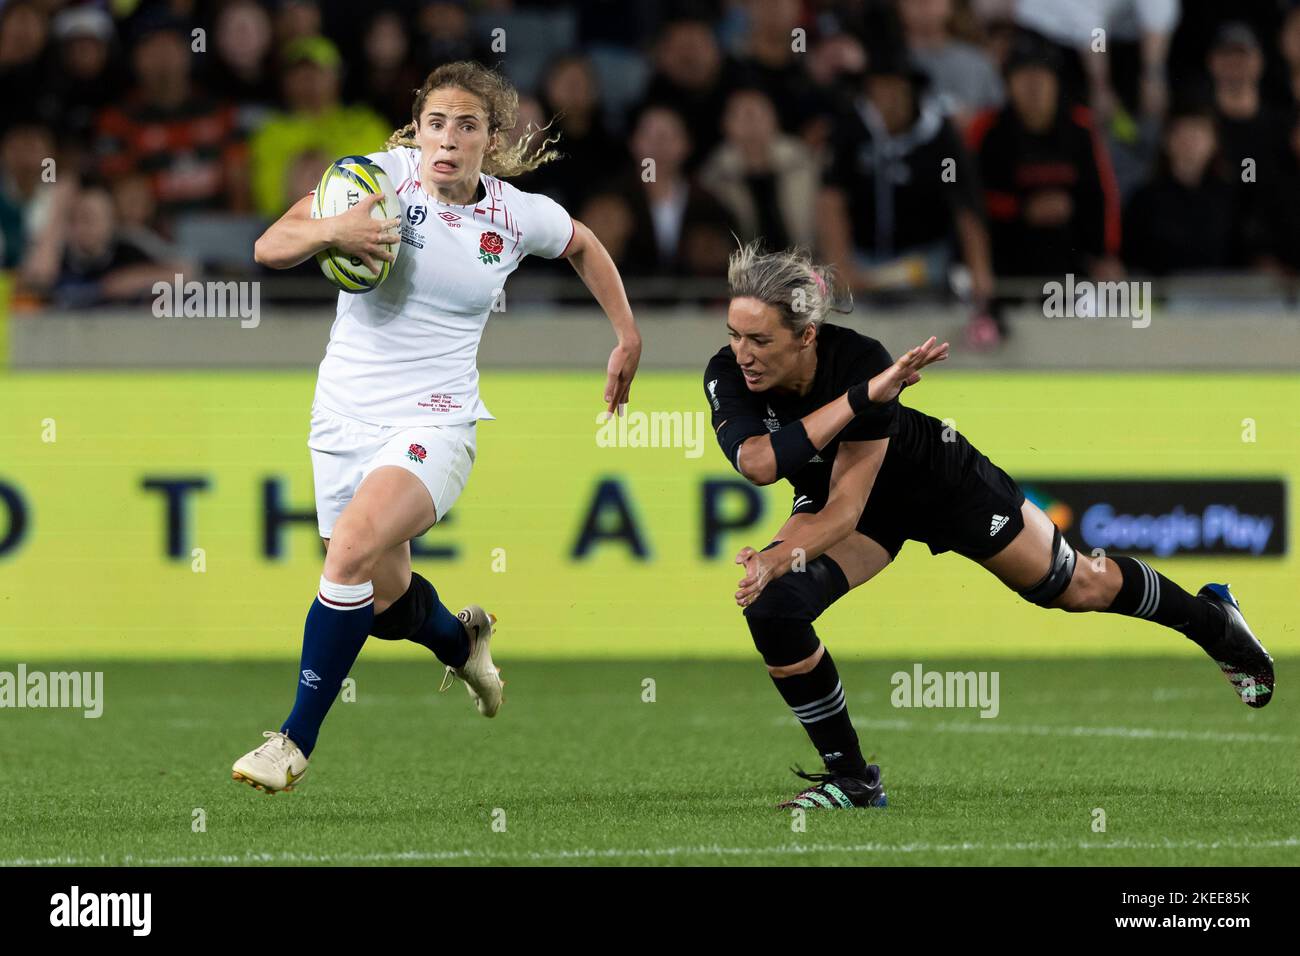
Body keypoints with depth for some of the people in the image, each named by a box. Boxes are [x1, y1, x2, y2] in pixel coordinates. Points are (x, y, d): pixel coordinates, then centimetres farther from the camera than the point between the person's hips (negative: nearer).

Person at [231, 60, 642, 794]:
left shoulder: (519, 216, -3)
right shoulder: (381, 177, -7)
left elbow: (584, 245, 21)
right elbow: (269, 248, -12)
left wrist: (628, 335, 19)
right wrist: (329, 231, -32)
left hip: (434, 426, -2)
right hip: (345, 421, 2)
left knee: (354, 546, -30)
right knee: (386, 602, 14)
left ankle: (296, 741, -23)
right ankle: (462, 641, 53)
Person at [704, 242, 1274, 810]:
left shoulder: (858, 360, -40)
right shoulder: (727, 375, -28)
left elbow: (846, 507, -40)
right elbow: (757, 463, -47)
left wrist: (781, 557, -57)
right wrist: (864, 394, -52)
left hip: (939, 480, -3)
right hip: (826, 493, 3)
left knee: (1079, 586, 13)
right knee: (770, 604, -23)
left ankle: (1213, 619, 45)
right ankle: (851, 779, -5)